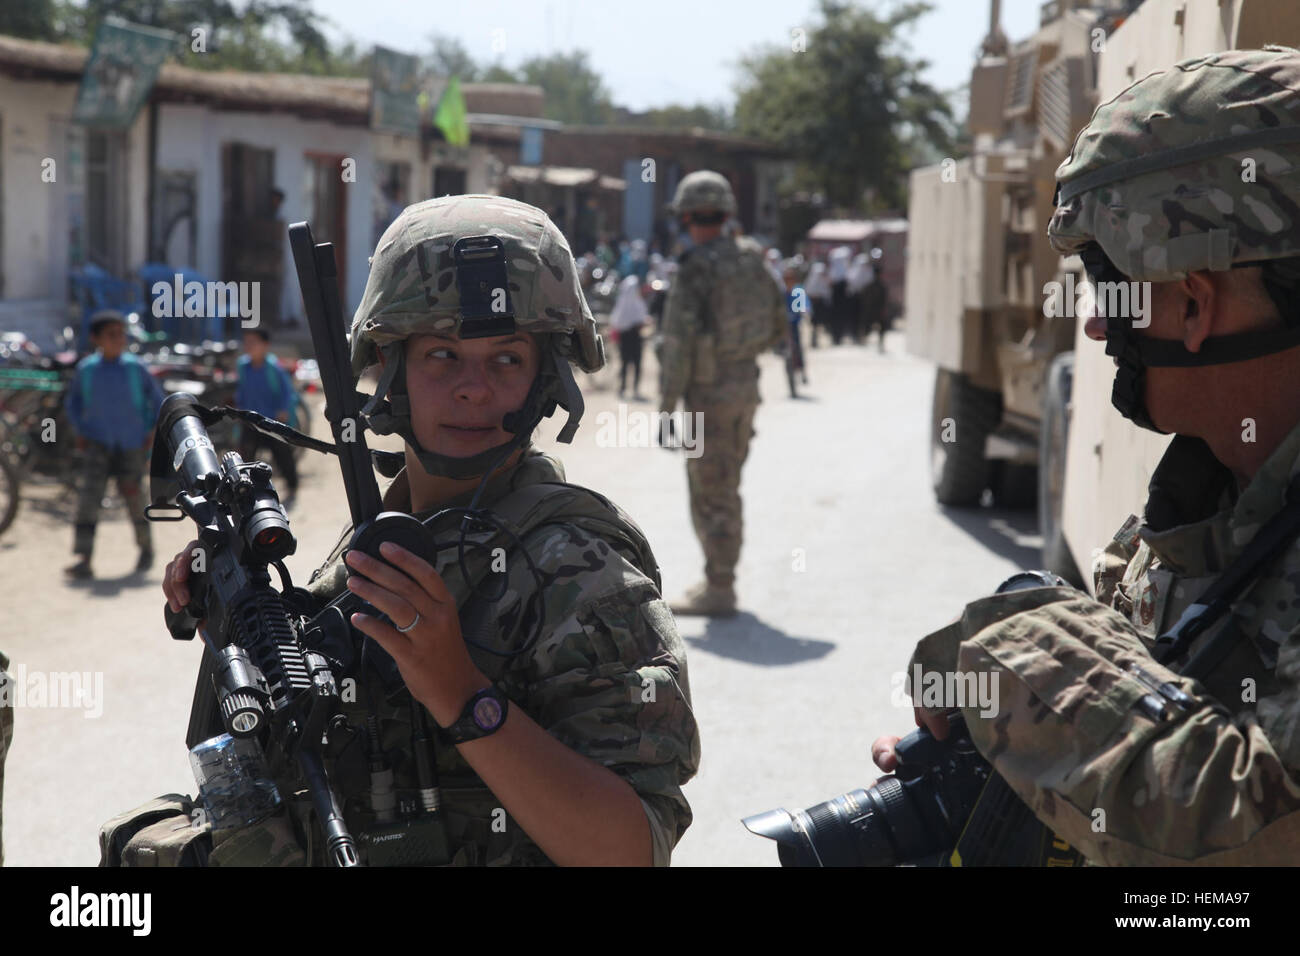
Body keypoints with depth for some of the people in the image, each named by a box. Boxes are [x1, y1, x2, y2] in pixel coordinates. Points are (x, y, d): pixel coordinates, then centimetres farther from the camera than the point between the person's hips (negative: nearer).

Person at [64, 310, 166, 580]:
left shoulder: (134, 367, -7)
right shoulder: (86, 368, -3)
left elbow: (158, 400, 4)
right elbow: (73, 403, 14)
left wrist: (153, 434, -1)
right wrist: (81, 433, 5)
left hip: (131, 445, -1)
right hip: (98, 444, 1)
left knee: (133, 496, 6)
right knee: (89, 496, -12)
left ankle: (146, 547, 31)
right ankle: (83, 560, -15)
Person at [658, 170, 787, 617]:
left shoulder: (694, 270, -18)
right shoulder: (752, 261, 4)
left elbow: (678, 345, -19)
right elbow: (778, 325, 12)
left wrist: (666, 408, -15)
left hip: (708, 393, -7)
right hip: (746, 386, 8)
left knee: (711, 497, -1)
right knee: (725, 491, 18)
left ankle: (718, 592, 3)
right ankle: (720, 580, 27)